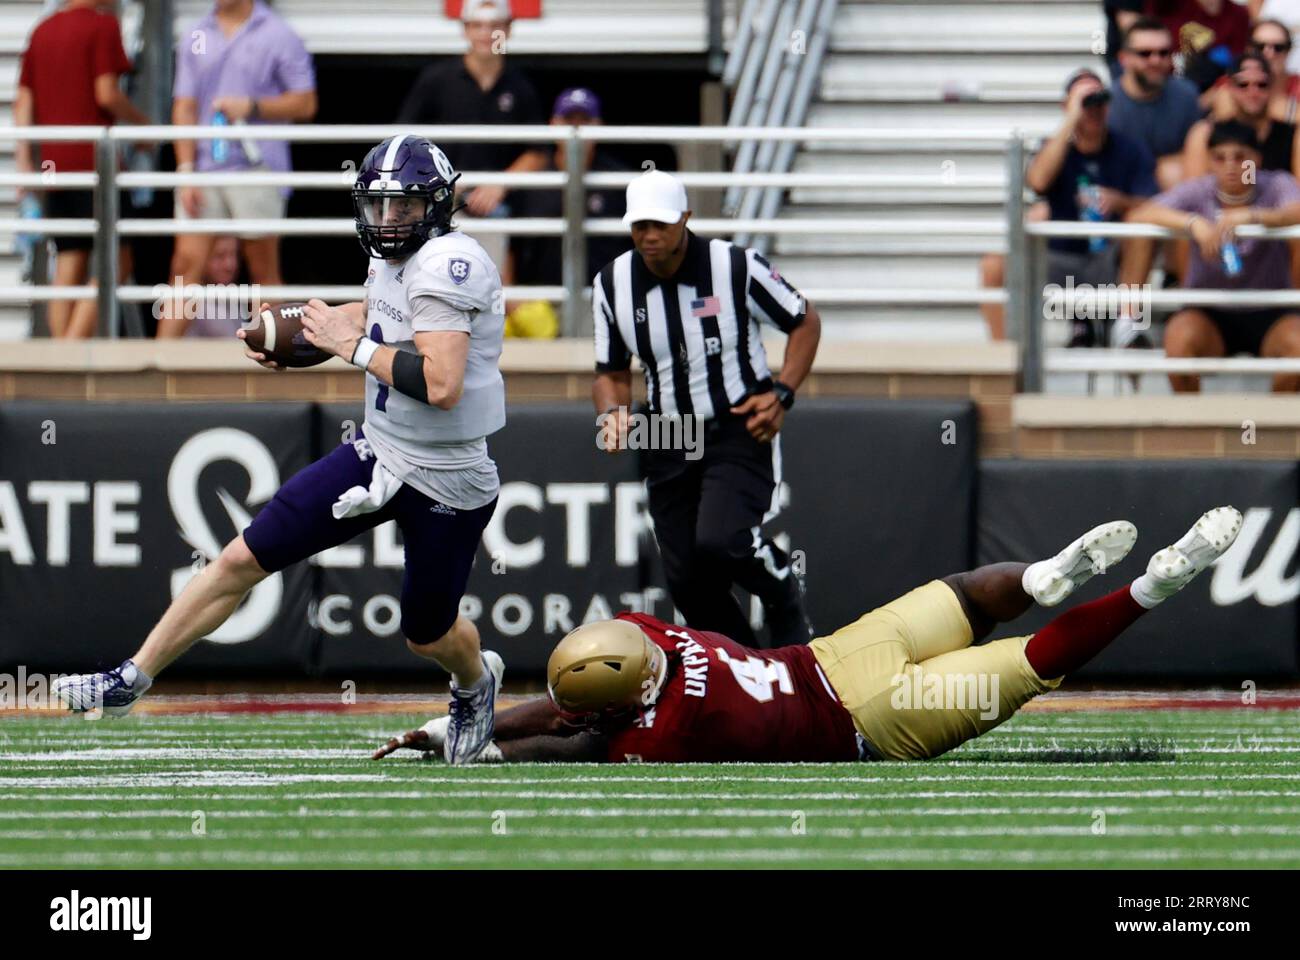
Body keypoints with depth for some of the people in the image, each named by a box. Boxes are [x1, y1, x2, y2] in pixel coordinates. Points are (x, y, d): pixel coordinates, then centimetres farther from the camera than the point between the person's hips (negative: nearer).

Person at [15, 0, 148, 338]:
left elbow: (24, 100, 12)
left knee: (69, 266, 8)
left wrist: (23, 160, 11)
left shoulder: (42, 31, 15)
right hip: (93, 158, -7)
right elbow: (107, 93, -12)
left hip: (54, 161, 7)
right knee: (116, 262, -4)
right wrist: (141, 121, 4)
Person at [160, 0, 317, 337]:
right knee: (187, 261, -5)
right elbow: (184, 109, 9)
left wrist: (252, 107, -14)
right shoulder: (194, 38, 12)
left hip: (257, 169, -3)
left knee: (264, 270, 3)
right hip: (205, 170, 3)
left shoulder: (278, 36, 2)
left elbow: (305, 103, 0)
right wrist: (186, 171, 0)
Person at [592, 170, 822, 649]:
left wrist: (781, 394, -9)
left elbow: (805, 322, 2)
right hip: (668, 443, 5)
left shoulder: (736, 267, -12)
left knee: (719, 542, -25)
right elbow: (612, 373, 11)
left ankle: (785, 600, 7)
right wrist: (612, 412, -11)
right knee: (686, 579, 1)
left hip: (740, 430, -4)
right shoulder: (612, 284, 0)